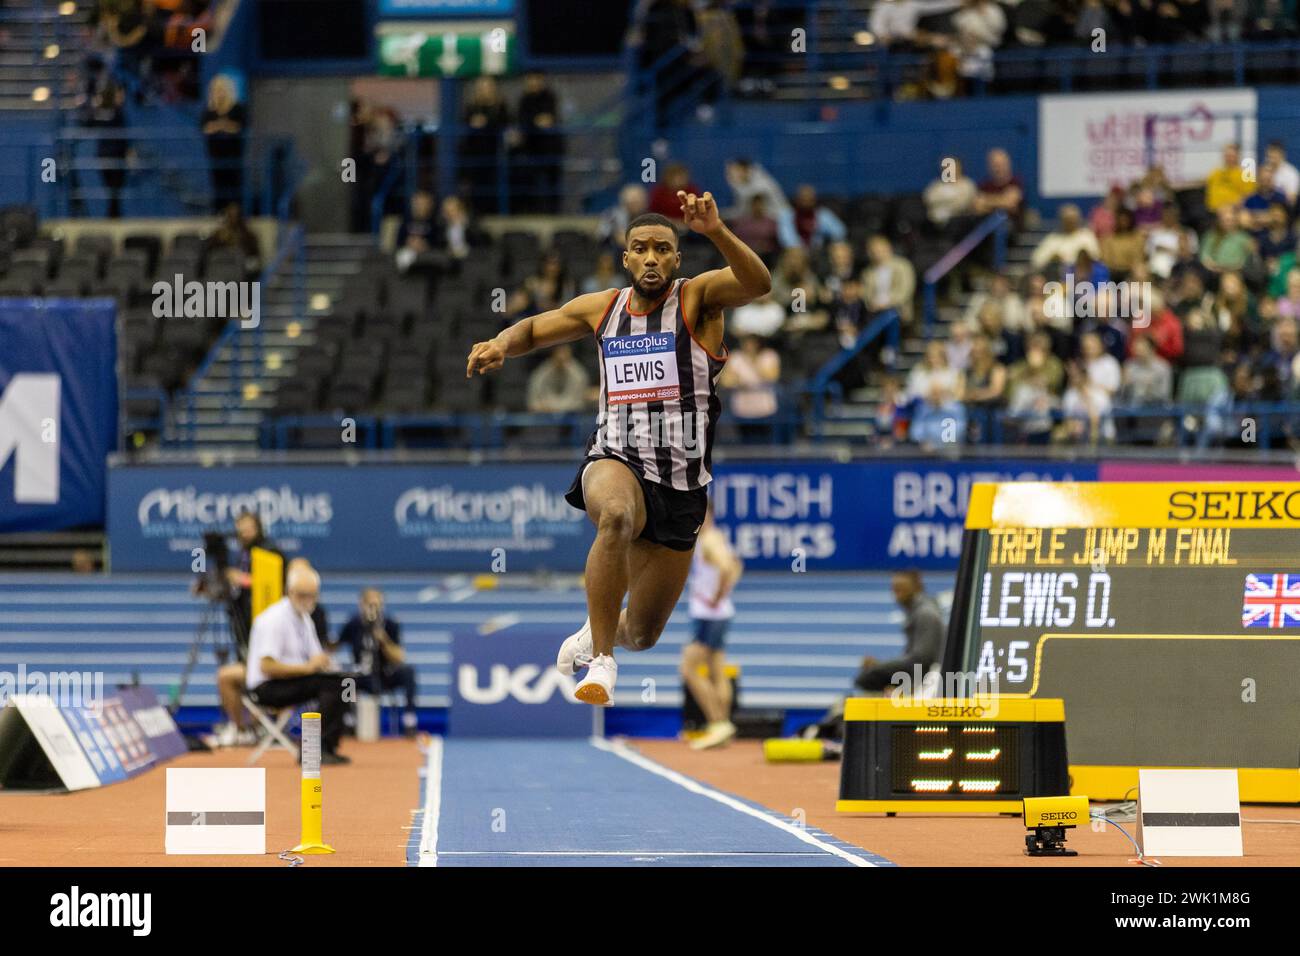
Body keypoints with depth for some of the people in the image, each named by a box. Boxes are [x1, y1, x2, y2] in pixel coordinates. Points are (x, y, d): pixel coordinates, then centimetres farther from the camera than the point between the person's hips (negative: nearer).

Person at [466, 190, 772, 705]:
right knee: (616, 515, -40)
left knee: (642, 634, 10)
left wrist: (716, 232, -40)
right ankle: (601, 660, -30)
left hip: (680, 481, 0)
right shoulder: (602, 308, 8)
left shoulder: (697, 297, -3)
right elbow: (535, 328, 24)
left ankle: (597, 634, 49)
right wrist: (501, 344, 0)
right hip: (615, 460, 0)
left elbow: (758, 283, -23)